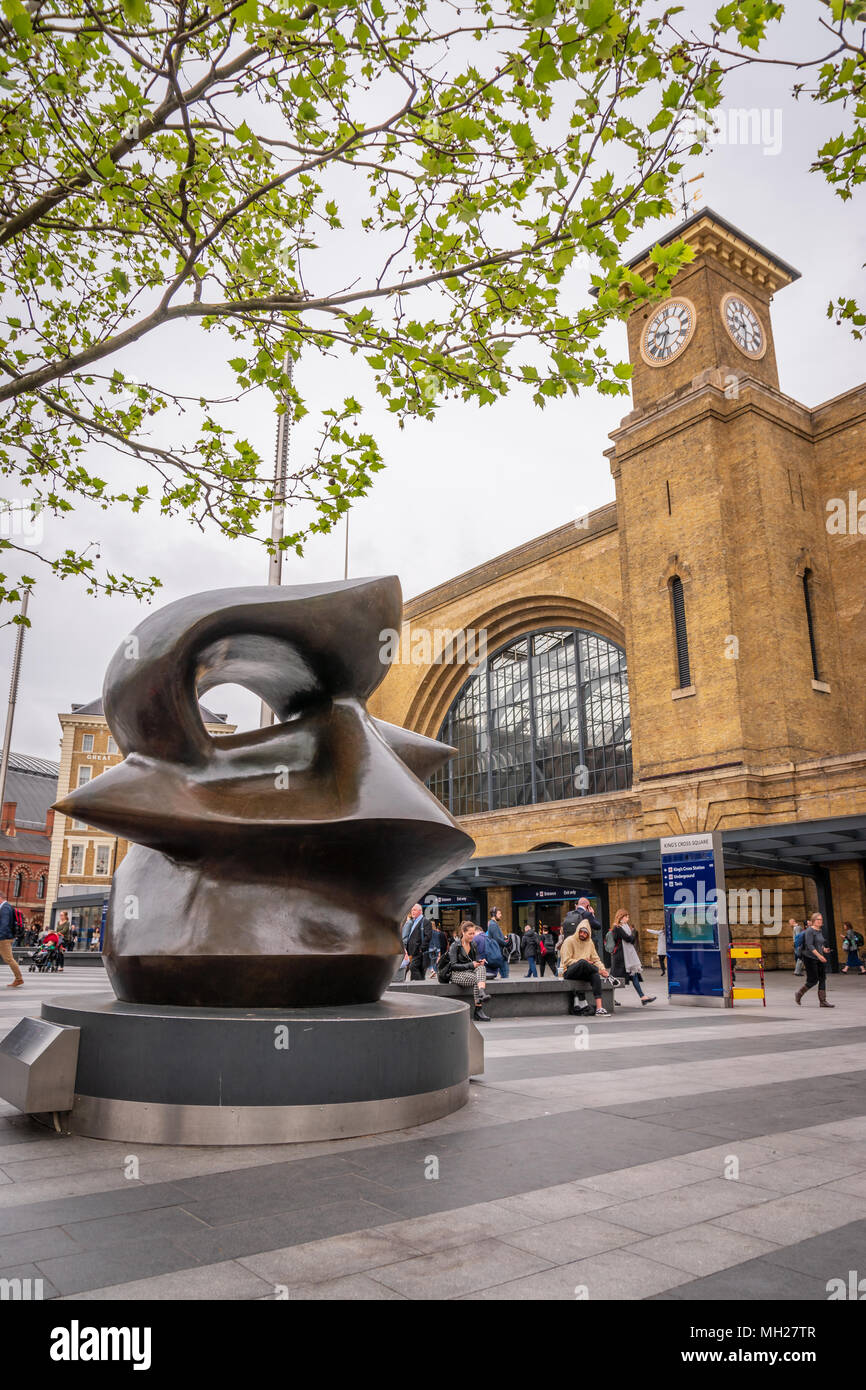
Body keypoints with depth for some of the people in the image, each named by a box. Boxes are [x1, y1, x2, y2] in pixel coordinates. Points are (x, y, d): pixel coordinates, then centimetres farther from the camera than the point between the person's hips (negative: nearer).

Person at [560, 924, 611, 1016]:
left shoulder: (590, 943, 13)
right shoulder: (570, 941, -5)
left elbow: (596, 959, 12)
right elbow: (567, 961, -11)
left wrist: (602, 968, -8)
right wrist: (582, 962, -19)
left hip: (583, 973, 5)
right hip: (568, 972, -5)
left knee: (595, 975, -30)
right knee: (582, 962, -37)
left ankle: (599, 1008, -39)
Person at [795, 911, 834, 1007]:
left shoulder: (820, 931, 13)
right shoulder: (810, 930, -13)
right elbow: (809, 945, -21)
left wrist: (824, 949, 4)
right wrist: (819, 955, -28)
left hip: (820, 958, 8)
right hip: (810, 958, -8)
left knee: (822, 979, 3)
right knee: (813, 980, -4)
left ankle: (822, 1002, 5)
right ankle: (799, 994, 16)